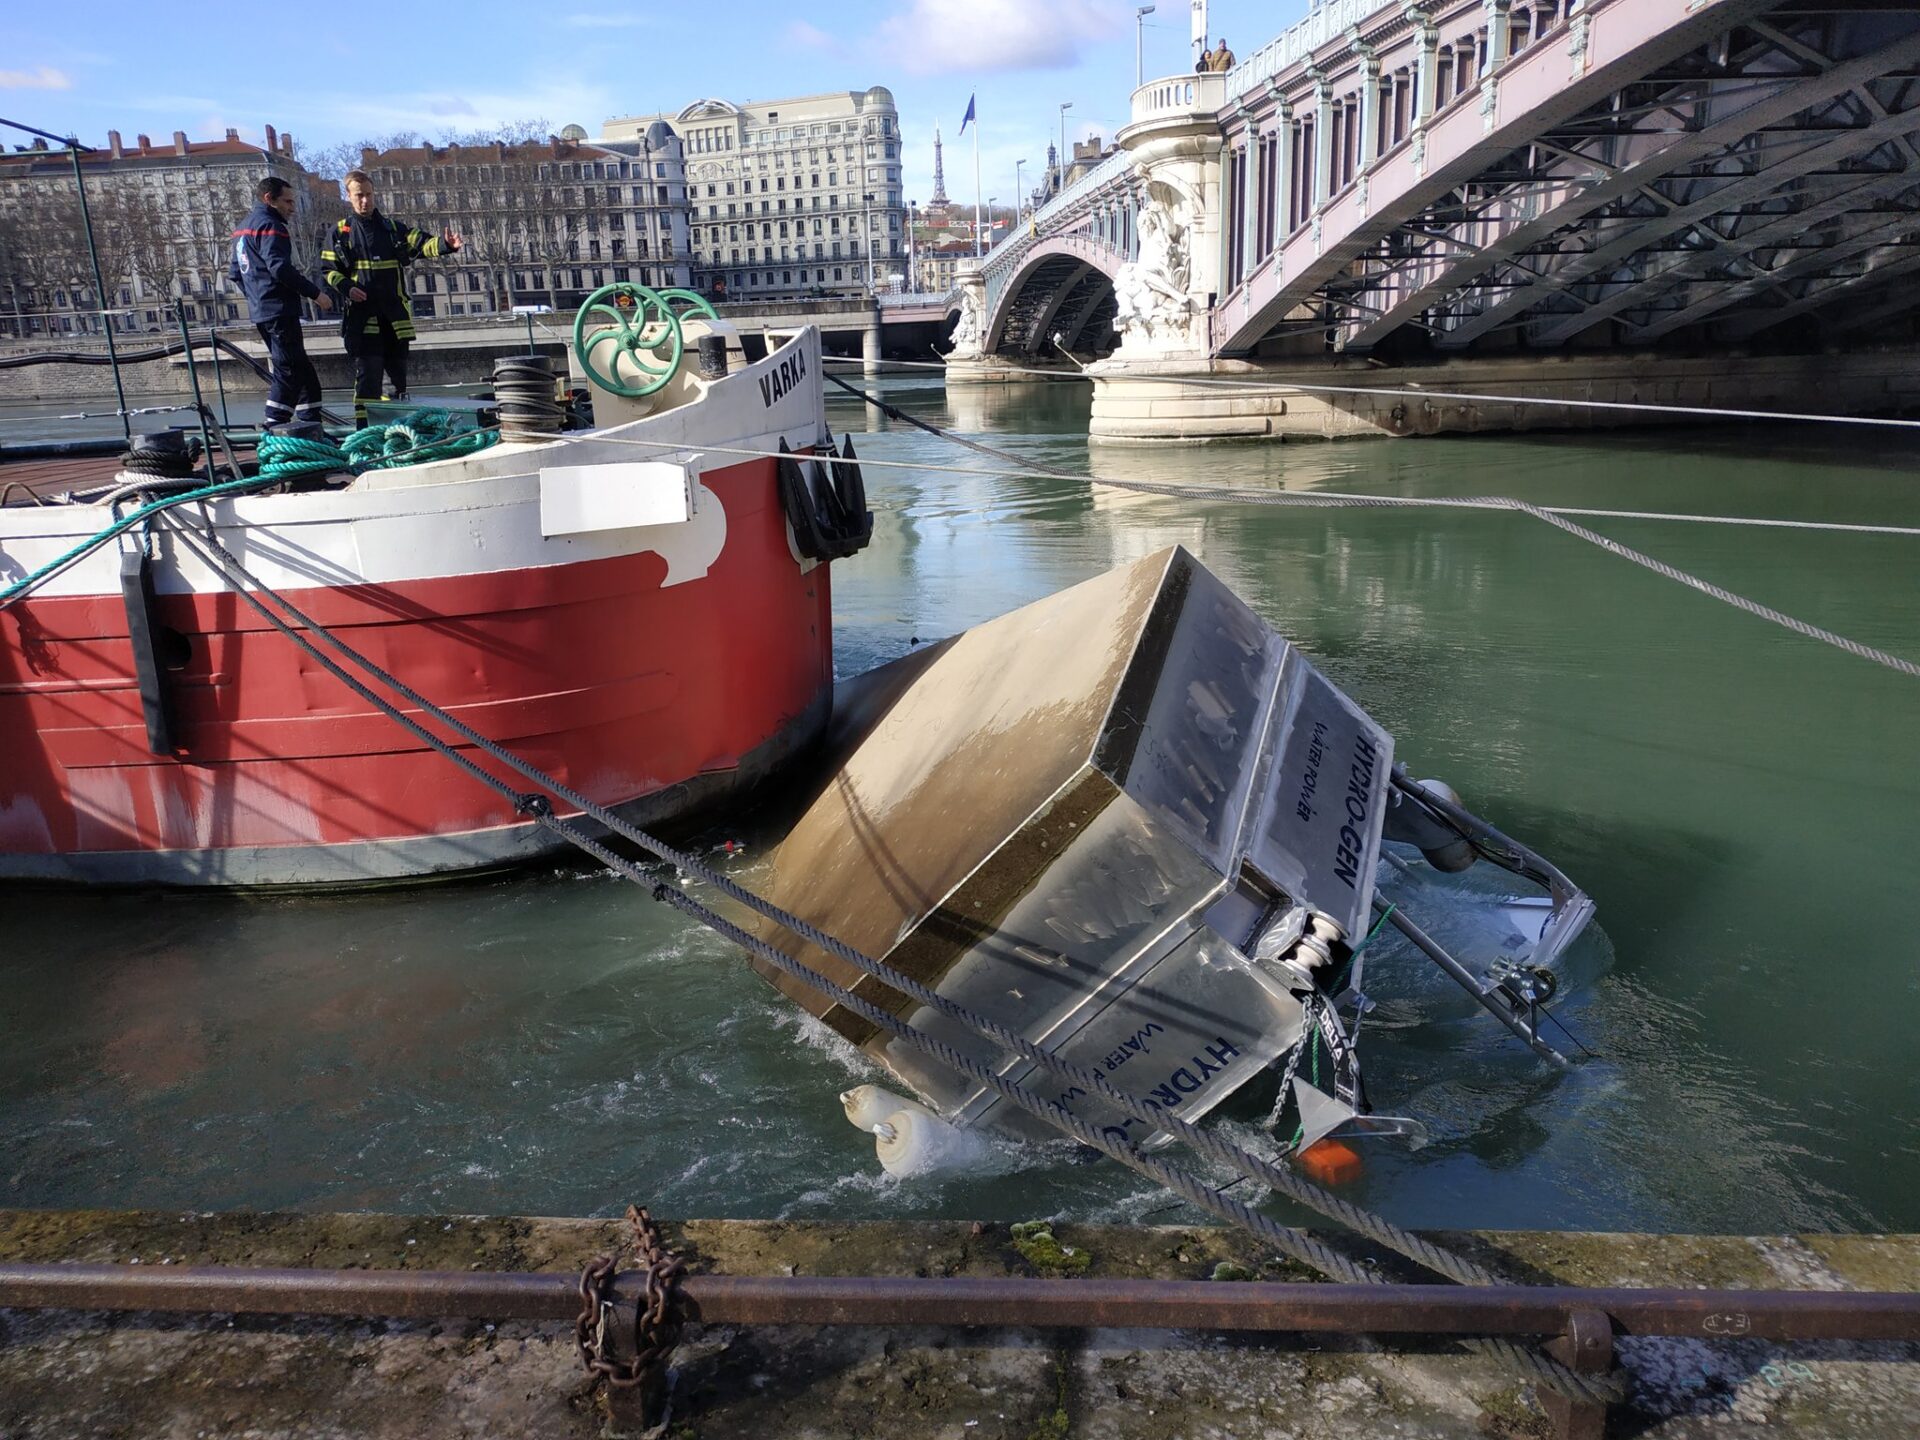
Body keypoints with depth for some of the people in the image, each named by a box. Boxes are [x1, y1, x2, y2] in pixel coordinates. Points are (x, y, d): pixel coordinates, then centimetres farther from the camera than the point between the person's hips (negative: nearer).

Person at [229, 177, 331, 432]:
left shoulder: (243, 227, 22)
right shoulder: (269, 225, -10)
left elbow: (235, 273, 25)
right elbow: (280, 267, -21)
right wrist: (315, 293, -17)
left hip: (259, 311, 10)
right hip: (279, 310, -10)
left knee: (302, 371, 13)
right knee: (288, 372, -9)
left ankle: (311, 426, 16)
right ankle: (274, 430, -13)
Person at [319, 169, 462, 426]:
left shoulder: (393, 229, 13)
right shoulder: (339, 233, 9)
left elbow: (422, 244, -2)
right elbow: (329, 270, 9)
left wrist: (445, 244, -23)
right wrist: (346, 287, -11)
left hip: (395, 314, 3)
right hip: (362, 316, -2)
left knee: (399, 370, 7)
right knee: (367, 372, -8)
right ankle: (365, 428, -6)